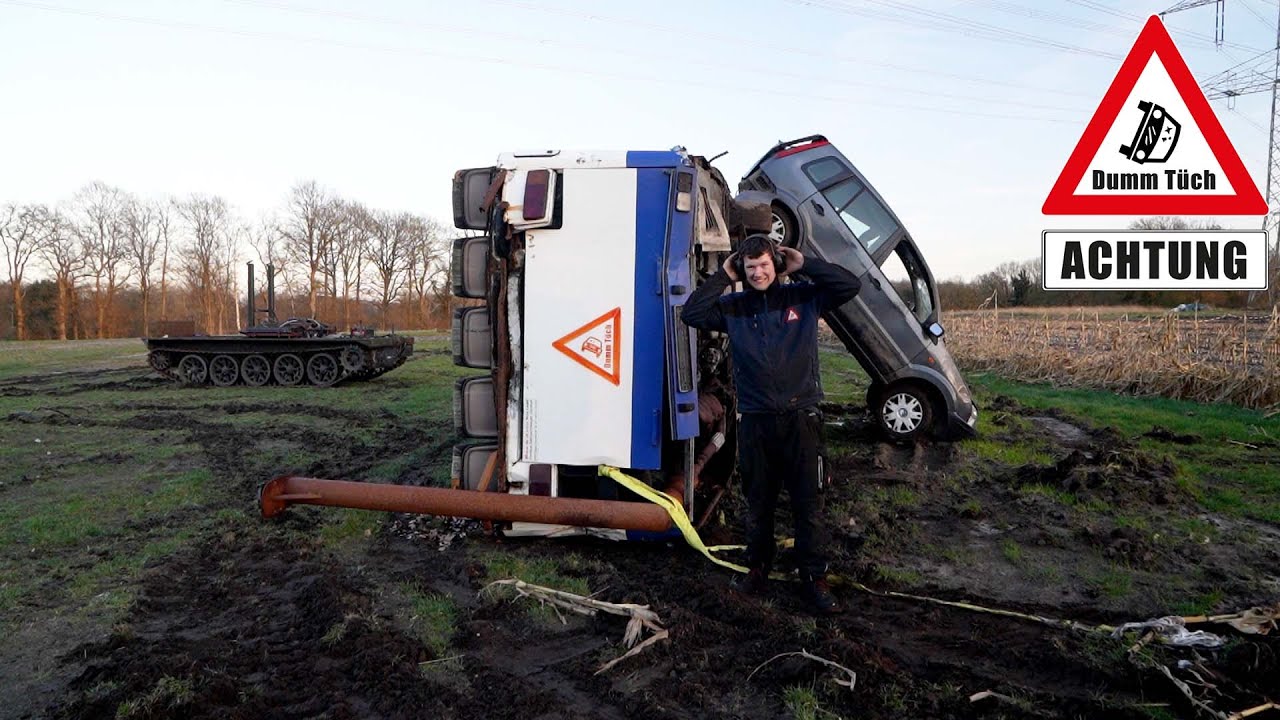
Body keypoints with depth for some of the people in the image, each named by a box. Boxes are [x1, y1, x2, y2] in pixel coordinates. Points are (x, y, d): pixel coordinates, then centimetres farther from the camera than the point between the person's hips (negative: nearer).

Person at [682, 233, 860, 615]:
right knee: (758, 503, 13)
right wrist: (722, 276, -2)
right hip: (755, 421, 2)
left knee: (806, 504, 4)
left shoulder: (804, 297, 4)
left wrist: (805, 264, -4)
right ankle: (758, 567, 30)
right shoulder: (733, 307, 6)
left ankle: (814, 579, 15)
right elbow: (692, 314, -3)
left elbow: (850, 285, -3)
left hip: (799, 417, -1)